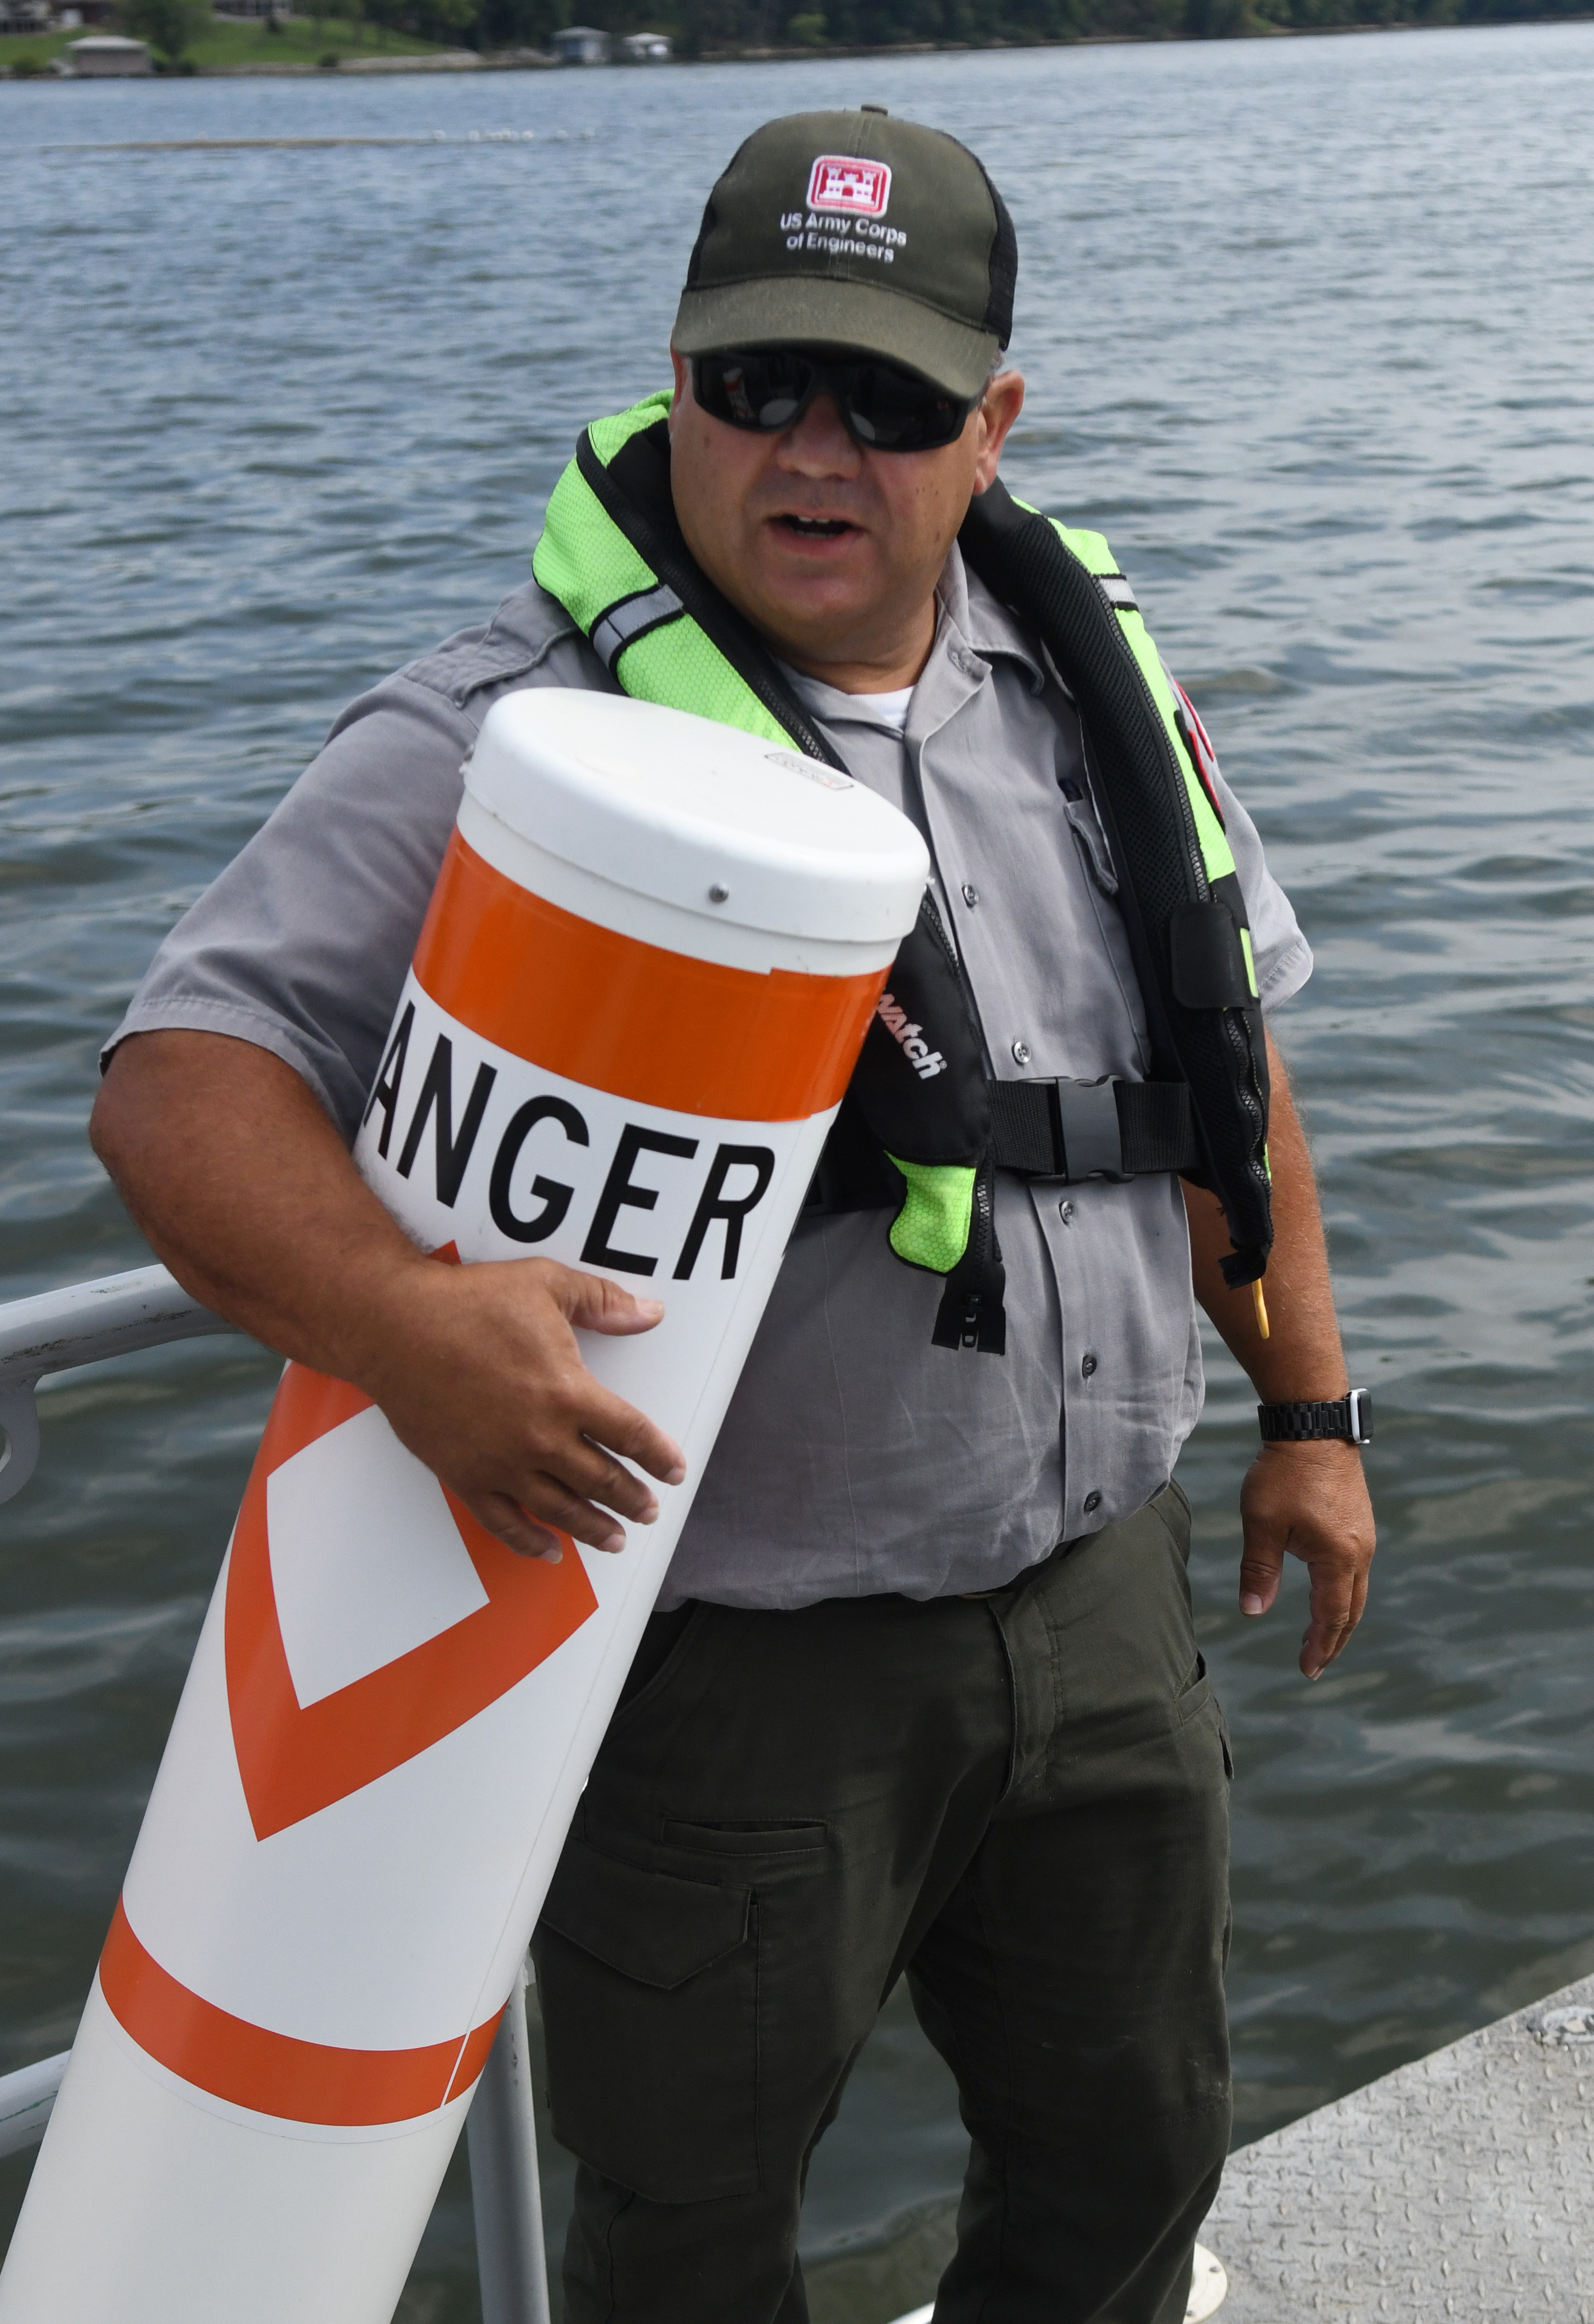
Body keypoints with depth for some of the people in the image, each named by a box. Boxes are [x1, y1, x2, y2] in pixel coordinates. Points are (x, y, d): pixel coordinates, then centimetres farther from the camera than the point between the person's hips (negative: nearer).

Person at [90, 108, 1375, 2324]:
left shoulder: (1092, 684, 3)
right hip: (730, 1665, -5)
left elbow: (1222, 1062, 13)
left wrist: (1307, 1409, 13)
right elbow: (184, 1079, -24)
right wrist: (396, 1317, -42)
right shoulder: (506, 741, -17)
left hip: (1099, 1598, 6)